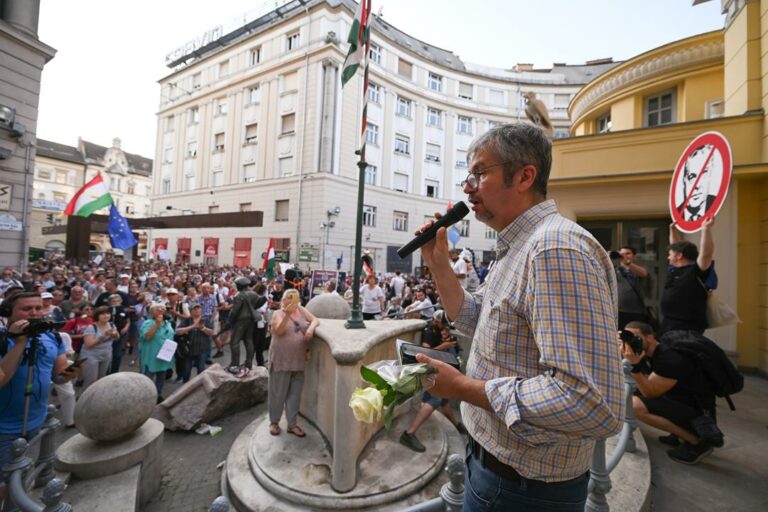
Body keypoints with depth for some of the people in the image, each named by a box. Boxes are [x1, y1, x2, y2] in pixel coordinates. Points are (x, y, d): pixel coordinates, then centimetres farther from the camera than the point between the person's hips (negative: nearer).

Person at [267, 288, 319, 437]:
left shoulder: (302, 310, 6)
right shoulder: (278, 313, -5)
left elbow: (315, 320, 4)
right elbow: (279, 330, -21)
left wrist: (311, 328, -17)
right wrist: (287, 313, -34)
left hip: (298, 360, 4)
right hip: (281, 360, -4)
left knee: (295, 393, 12)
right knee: (278, 393, 8)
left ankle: (292, 424, 25)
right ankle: (274, 422, 28)